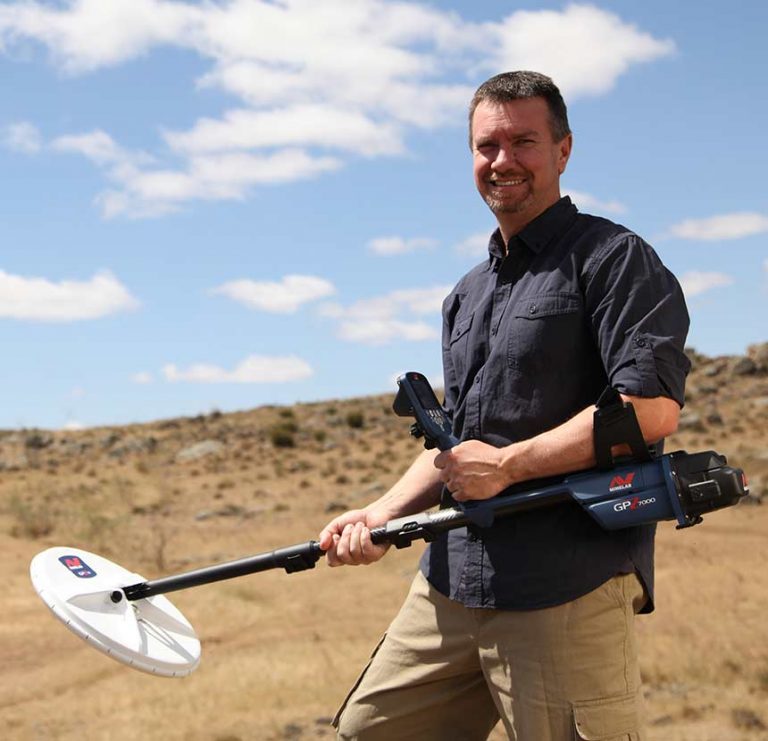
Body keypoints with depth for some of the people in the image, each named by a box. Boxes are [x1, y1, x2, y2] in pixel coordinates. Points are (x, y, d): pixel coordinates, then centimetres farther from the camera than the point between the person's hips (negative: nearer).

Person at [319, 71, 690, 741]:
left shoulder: (612, 256, -4)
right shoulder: (468, 296, 21)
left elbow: (651, 408, -17)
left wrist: (507, 466, -15)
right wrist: (384, 513, 8)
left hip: (569, 585, -8)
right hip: (452, 584, 8)